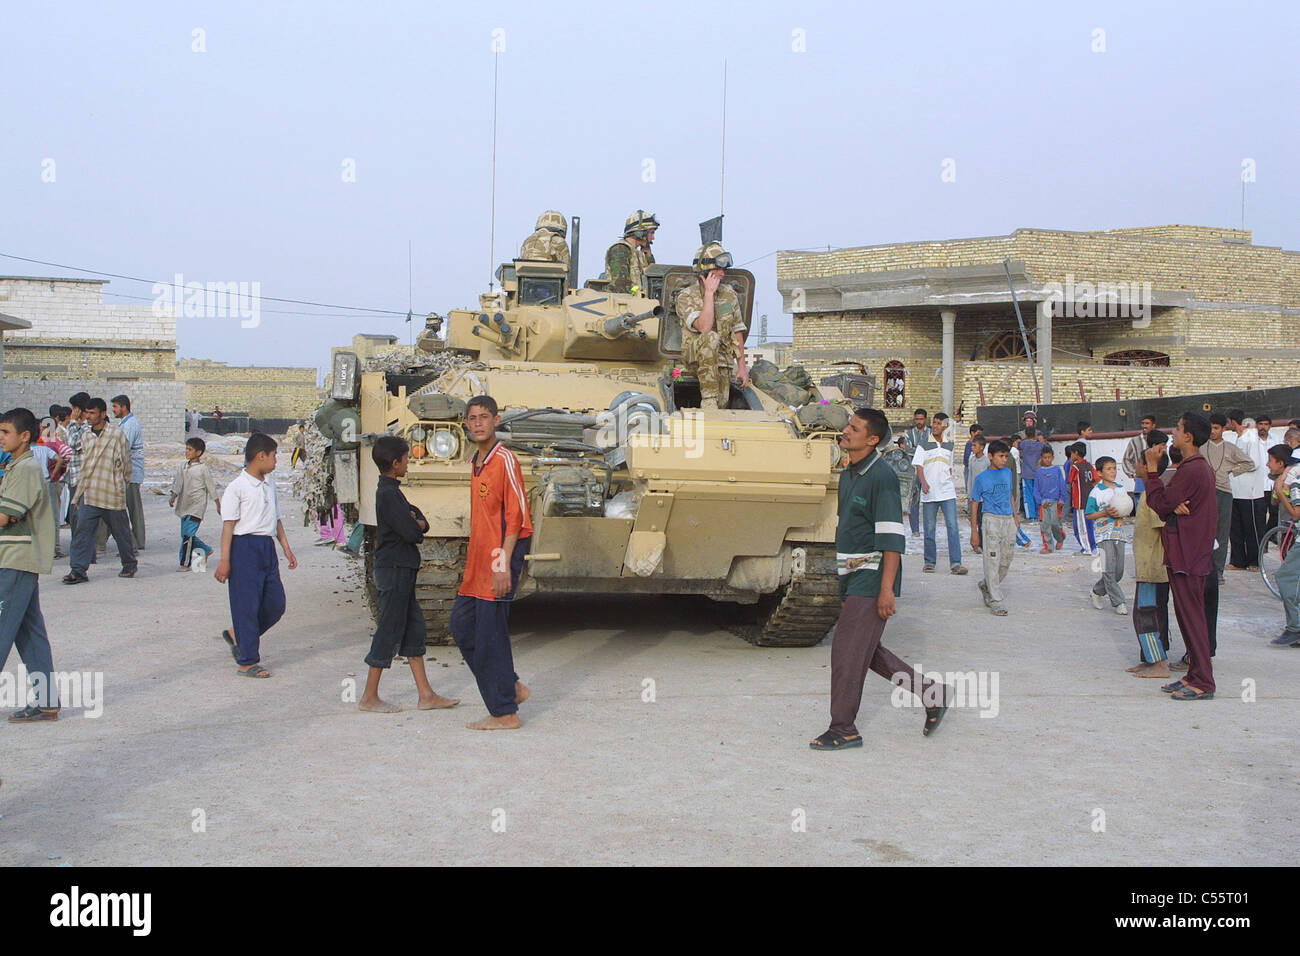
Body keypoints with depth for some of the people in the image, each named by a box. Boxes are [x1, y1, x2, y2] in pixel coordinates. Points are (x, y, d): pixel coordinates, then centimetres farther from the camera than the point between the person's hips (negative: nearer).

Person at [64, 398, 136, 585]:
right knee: (83, 529, -7)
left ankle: (129, 564, 26)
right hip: (89, 492, 4)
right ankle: (78, 570, -7)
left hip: (112, 492, -4)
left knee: (120, 530, 8)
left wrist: (121, 484, 6)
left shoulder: (116, 434, -4)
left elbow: (125, 461, 2)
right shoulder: (85, 436, 12)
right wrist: (81, 484, 17)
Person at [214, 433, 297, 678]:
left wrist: (286, 548, 18)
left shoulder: (269, 485, 15)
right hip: (245, 546, -8)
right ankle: (248, 662, 7)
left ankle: (238, 636, 29)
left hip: (267, 547, 8)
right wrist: (224, 560, -13)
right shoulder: (237, 487, -8)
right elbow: (228, 525, -10)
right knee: (247, 605, -2)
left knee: (276, 603, 8)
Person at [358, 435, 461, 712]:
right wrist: (417, 526, 0)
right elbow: (411, 532, -21)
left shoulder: (391, 491, 14)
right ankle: (369, 698, 5)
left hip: (401, 570, 10)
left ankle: (426, 695, 16)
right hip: (394, 570, -10)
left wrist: (414, 524, -8)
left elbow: (422, 521, 13)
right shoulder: (388, 494, -17)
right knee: (389, 631, -3)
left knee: (414, 629, 11)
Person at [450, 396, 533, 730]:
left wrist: (503, 565, -22)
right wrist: (473, 561, 20)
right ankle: (512, 687, 25)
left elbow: (515, 515, -17)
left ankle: (504, 713, 6)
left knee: (490, 635, -5)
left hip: (498, 558, -10)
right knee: (462, 626, 13)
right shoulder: (476, 462, 15)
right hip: (477, 560, 10)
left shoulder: (504, 460, -12)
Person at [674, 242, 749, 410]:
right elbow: (704, 327, -24)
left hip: (722, 360, 5)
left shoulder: (730, 294, 7)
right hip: (695, 357, -4)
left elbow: (737, 332, 12)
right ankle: (708, 400, -34)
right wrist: (709, 292, -20)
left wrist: (742, 366, 6)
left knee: (722, 405, -13)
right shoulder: (686, 296, -8)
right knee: (712, 337, -36)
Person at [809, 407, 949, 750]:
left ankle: (844, 730, 7)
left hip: (872, 580, -9)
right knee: (866, 651, 13)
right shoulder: (847, 476, 14)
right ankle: (930, 690, 26)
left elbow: (892, 537, -19)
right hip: (853, 579, 9)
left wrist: (886, 588, -23)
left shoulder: (881, 477, -14)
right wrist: (843, 586, 22)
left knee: (847, 651, -5)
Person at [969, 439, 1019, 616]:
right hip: (991, 520, -5)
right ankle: (996, 600, -2)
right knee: (992, 560, -7)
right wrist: (974, 530, -4)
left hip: (1008, 520, 5)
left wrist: (1016, 516, 17)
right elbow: (974, 504, -2)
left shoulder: (1008, 473, 10)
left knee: (1006, 560, 9)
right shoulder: (981, 478, -4)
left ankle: (986, 586, 31)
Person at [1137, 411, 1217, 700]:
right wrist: (1149, 475, 4)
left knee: (1191, 616, -6)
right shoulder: (1201, 466, 15)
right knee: (1189, 616, 15)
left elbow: (1162, 505, -17)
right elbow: (1170, 502, 12)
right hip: (1194, 553, 10)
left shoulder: (1191, 470, -19)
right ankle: (1195, 674, 21)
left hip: (1186, 555, -10)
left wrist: (1151, 471, -11)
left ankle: (1203, 684, -1)